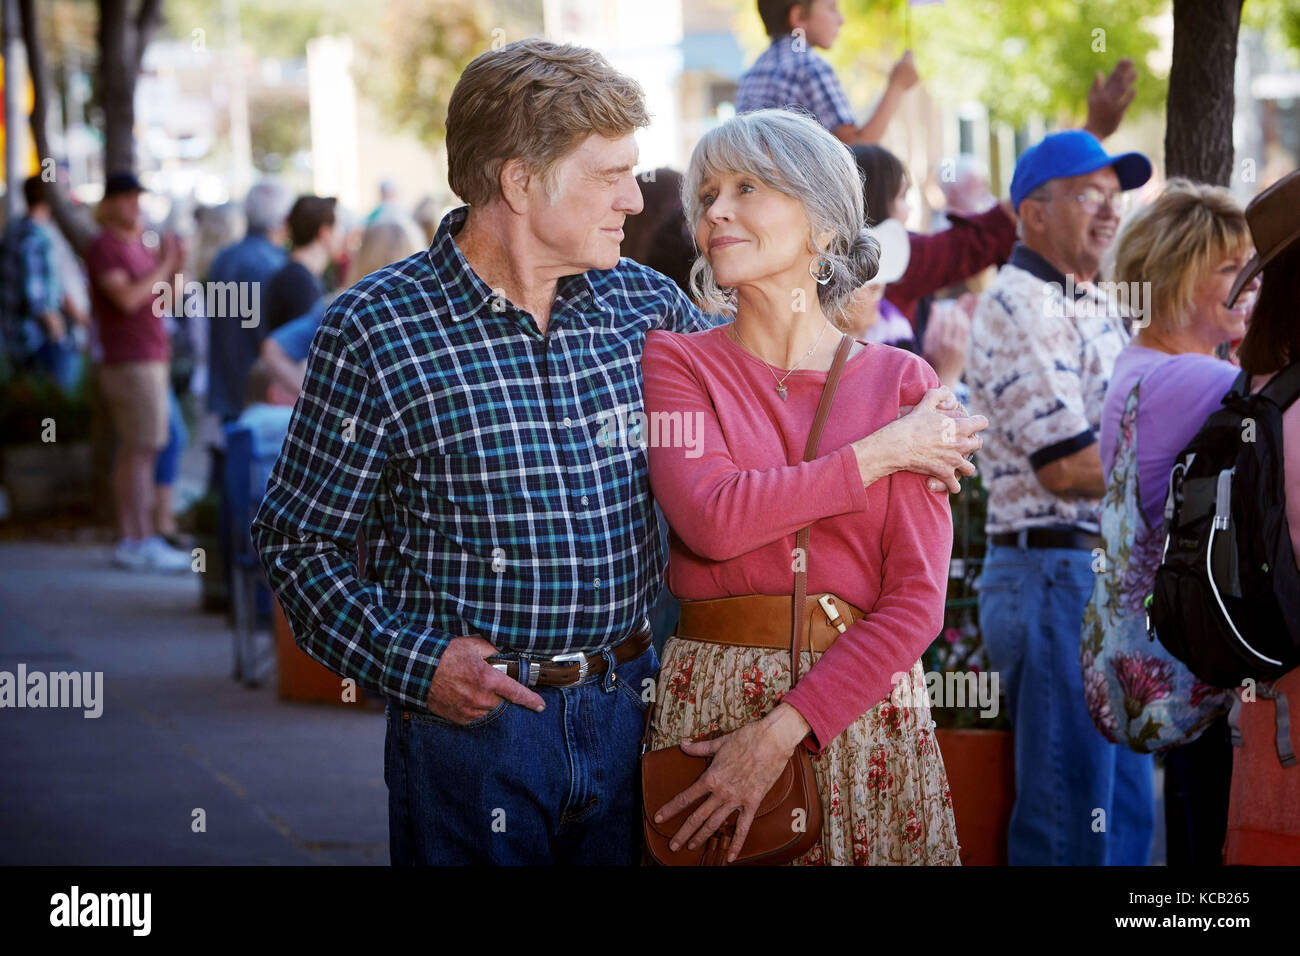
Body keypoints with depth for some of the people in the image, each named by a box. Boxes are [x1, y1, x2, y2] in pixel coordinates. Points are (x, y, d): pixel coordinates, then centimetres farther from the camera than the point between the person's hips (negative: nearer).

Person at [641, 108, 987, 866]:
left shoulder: (903, 383, 2)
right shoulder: (677, 362, 2)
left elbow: (917, 601, -6)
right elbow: (710, 518, -16)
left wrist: (781, 732, -15)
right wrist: (880, 454, -10)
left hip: (864, 708, 1)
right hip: (710, 704, 0)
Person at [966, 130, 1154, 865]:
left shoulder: (1097, 306, 17)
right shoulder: (1020, 308, -13)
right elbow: (1065, 467, -19)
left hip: (1114, 573, 10)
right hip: (1055, 573, -10)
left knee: (1127, 810, 14)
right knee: (1070, 819, -5)